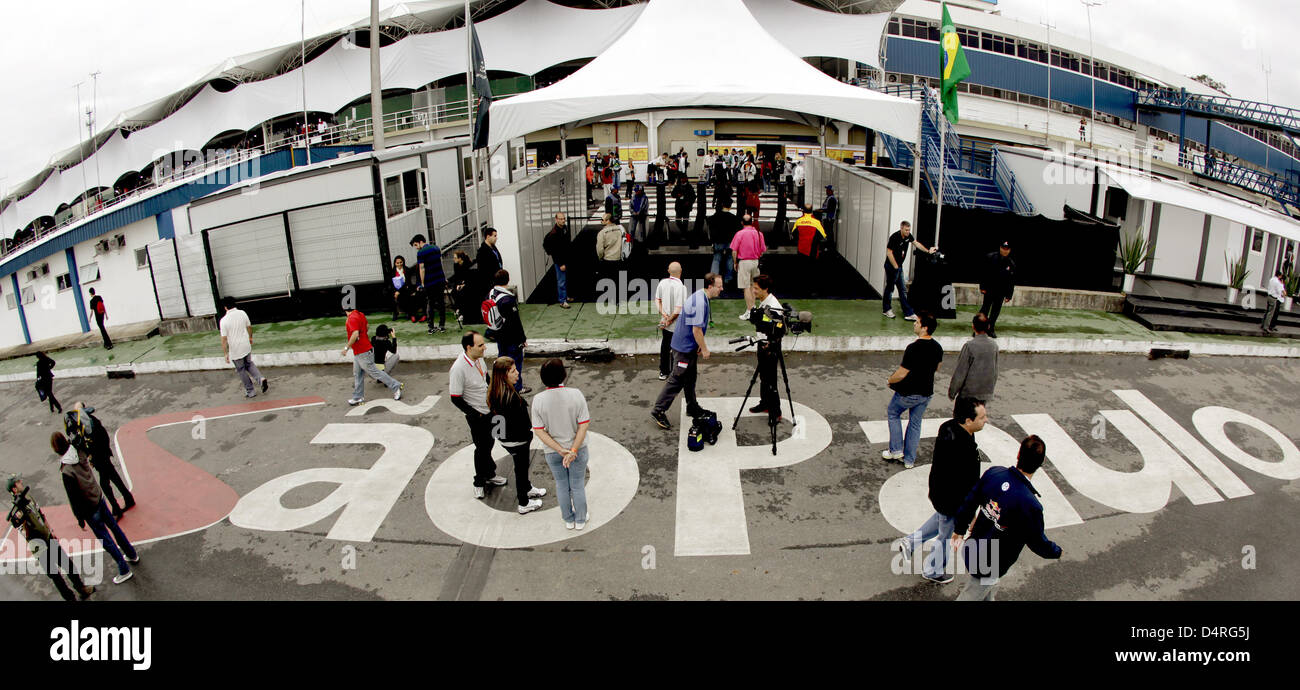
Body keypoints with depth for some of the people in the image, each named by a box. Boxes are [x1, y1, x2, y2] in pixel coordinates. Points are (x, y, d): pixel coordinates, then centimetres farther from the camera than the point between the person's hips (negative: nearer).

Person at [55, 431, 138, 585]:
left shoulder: (67, 472, -32)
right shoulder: (80, 455, -15)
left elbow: (74, 499, -21)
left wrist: (79, 518, -9)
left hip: (90, 510, -7)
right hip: (99, 498, 7)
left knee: (106, 540, 7)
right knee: (113, 526, 26)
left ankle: (124, 571, 19)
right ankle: (132, 554, 43)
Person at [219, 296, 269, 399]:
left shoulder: (224, 320, -19)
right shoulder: (242, 313, -5)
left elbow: (224, 339, -18)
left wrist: (226, 354, -10)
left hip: (235, 351, -4)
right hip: (246, 347, 4)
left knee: (241, 370, 12)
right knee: (249, 364, 25)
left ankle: (250, 391, 22)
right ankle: (261, 379, 2)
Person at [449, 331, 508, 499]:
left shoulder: (478, 358, -6)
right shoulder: (458, 369, -29)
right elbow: (456, 399, -22)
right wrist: (475, 415, -18)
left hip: (489, 410, 7)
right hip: (477, 416, -7)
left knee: (488, 445, 20)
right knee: (482, 448, 7)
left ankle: (489, 475, 39)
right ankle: (480, 482, 27)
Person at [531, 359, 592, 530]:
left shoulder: (538, 400, -17)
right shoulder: (576, 395, -20)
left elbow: (539, 431, -15)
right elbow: (584, 425, -20)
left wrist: (560, 450, -14)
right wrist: (573, 450, -17)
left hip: (552, 451, 1)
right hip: (578, 447, -1)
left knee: (562, 485, 22)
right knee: (577, 485, 18)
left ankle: (568, 519, 39)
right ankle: (580, 519, 36)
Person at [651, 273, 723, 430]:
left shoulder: (700, 297, 8)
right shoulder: (699, 302, -24)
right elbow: (696, 329, -24)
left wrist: (699, 346, 20)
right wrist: (704, 349, -13)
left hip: (688, 346, 10)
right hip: (684, 348, -10)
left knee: (690, 378, 19)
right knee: (676, 380, -5)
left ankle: (692, 408, 32)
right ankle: (658, 411, -1)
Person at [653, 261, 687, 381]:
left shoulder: (662, 283, -4)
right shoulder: (681, 287, -23)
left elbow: (657, 301, 3)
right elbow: (678, 310, -24)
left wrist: (663, 314, -3)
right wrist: (669, 320, -12)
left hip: (665, 323, 6)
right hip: (677, 325, -6)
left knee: (665, 347, 20)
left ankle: (663, 372, 31)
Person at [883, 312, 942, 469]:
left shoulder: (914, 348, -27)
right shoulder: (938, 347, -3)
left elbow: (901, 374, -24)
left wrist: (890, 380, -5)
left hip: (908, 393, -6)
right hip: (926, 392, 6)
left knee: (894, 414, 19)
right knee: (915, 424, 17)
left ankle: (896, 450, 19)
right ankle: (909, 459, 25)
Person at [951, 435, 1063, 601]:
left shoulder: (993, 472, -17)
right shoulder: (1030, 506, -34)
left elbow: (969, 502, -3)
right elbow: (1038, 542, -16)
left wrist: (960, 529, 15)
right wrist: (1057, 552, 8)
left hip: (972, 548, 6)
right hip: (990, 566, -6)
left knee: (988, 589, 33)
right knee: (970, 597, 18)